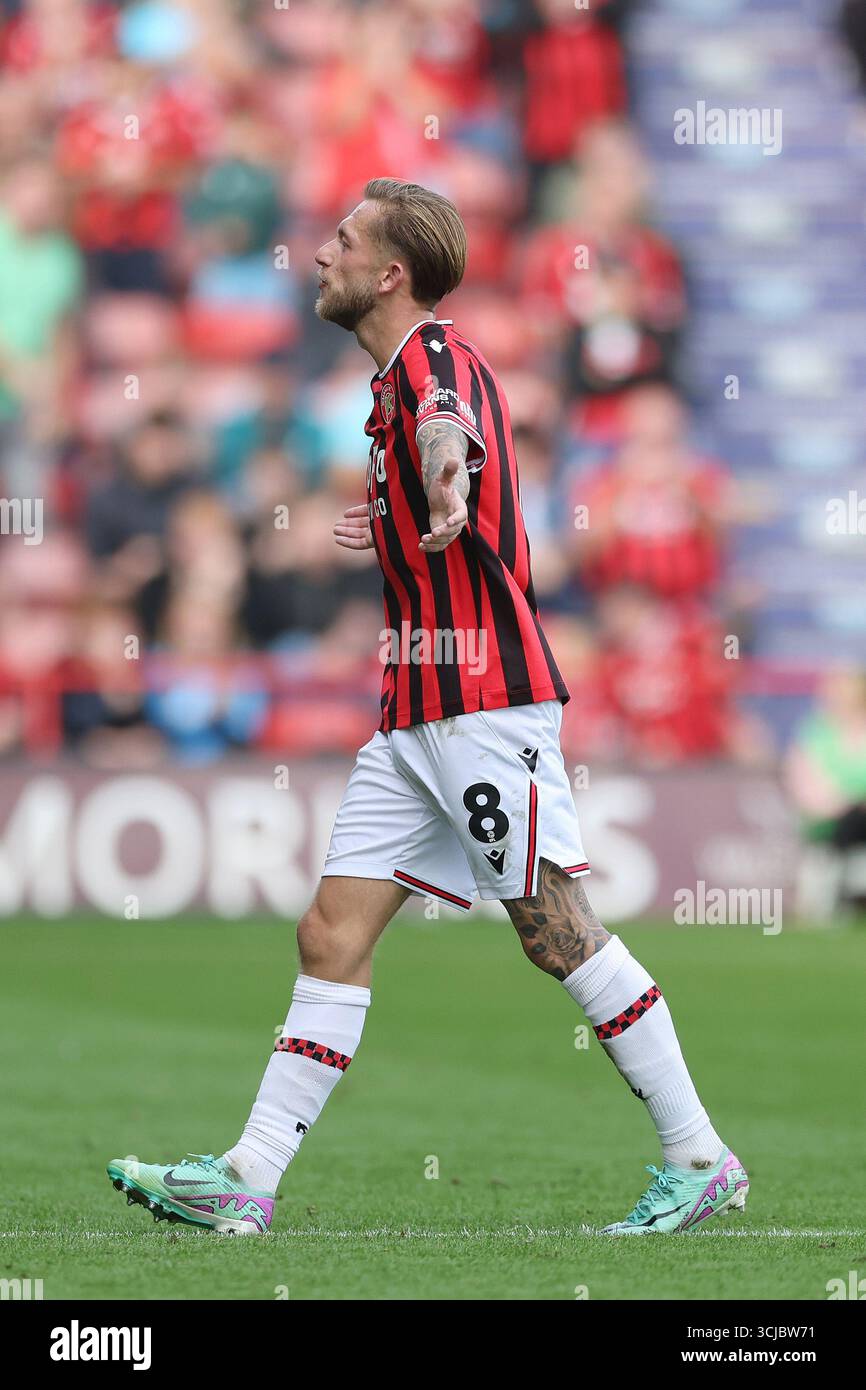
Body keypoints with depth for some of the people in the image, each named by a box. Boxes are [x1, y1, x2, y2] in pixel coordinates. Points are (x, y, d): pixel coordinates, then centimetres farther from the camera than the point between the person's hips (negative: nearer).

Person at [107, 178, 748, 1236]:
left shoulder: (435, 356, -12)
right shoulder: (402, 378, 18)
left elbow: (450, 423, -40)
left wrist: (446, 480, -61)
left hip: (484, 703, -9)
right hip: (415, 716, 9)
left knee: (556, 930, -6)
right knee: (331, 937, 3)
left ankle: (699, 1158, 3)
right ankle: (245, 1181, 1)